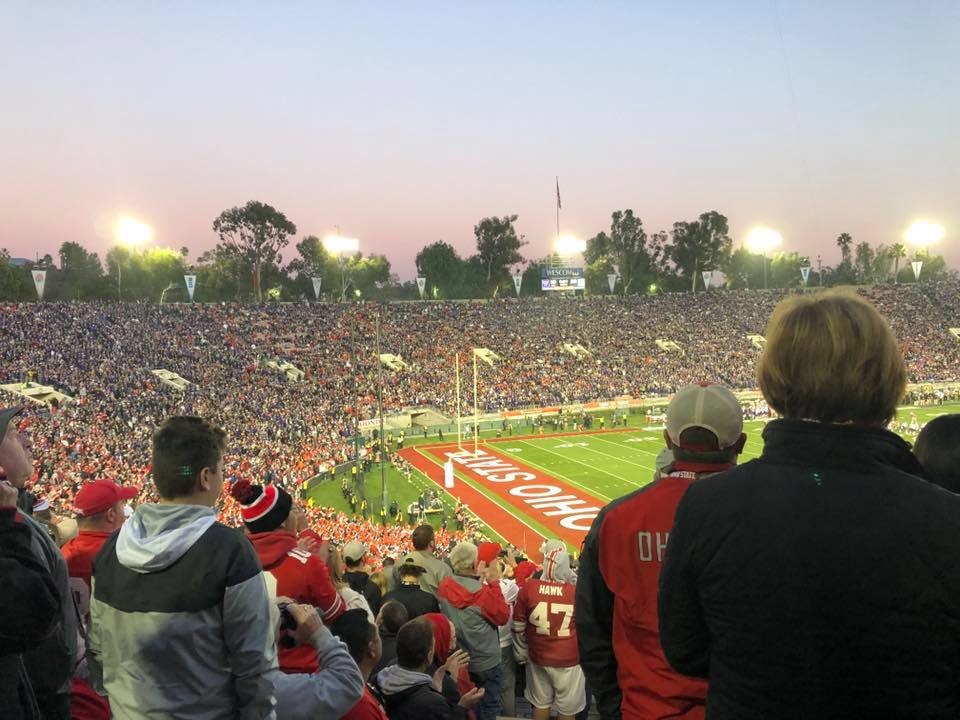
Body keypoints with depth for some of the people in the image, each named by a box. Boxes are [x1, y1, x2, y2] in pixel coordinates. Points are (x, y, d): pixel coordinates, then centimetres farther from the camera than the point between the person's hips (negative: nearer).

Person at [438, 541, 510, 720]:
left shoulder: (444, 587, -11)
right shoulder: (483, 592, -28)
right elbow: (503, 616, -14)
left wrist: (477, 579, 1)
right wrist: (494, 583, -16)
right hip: (484, 663, -6)